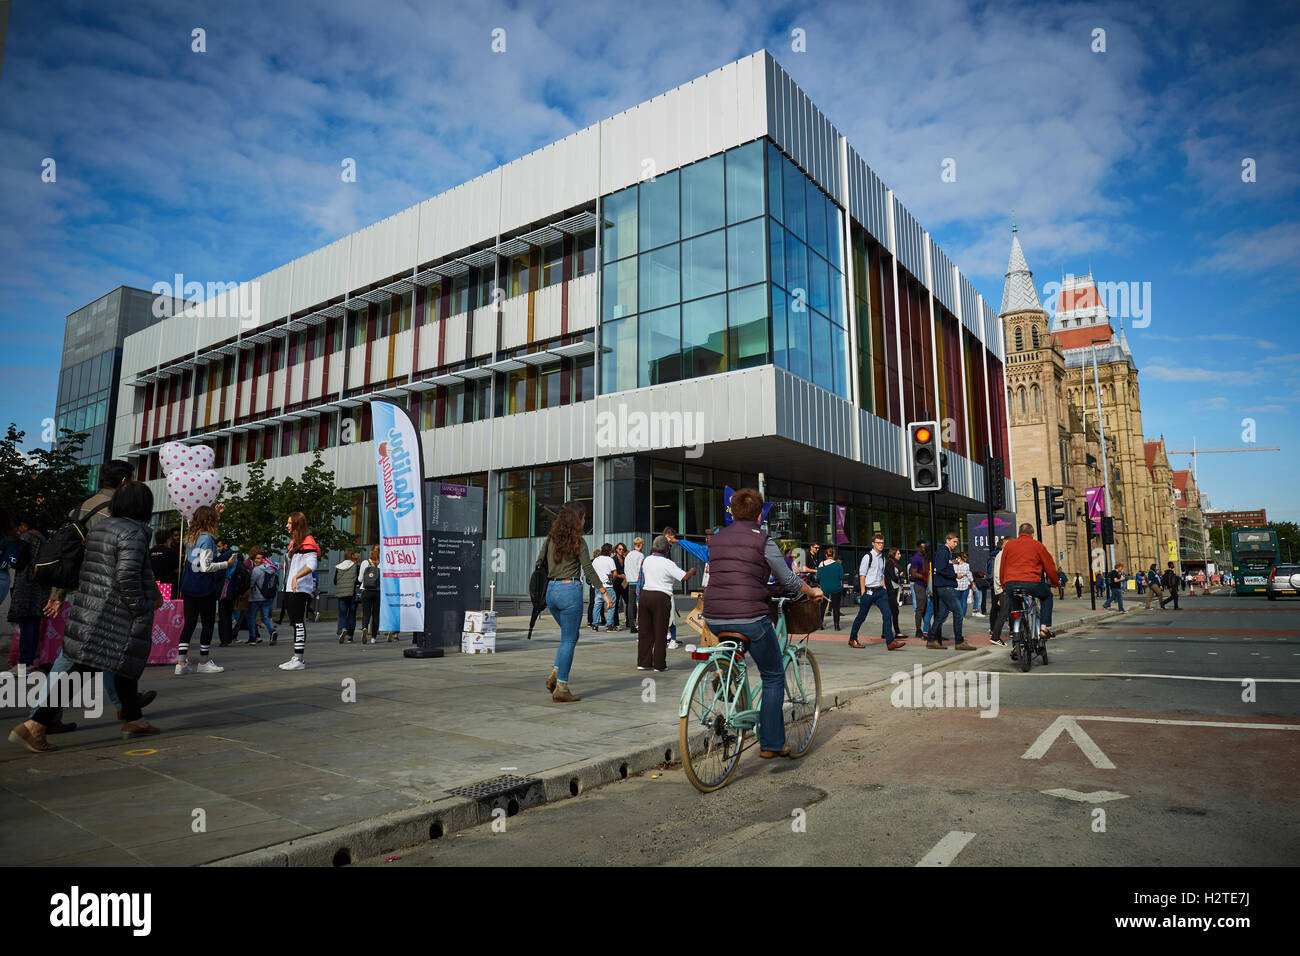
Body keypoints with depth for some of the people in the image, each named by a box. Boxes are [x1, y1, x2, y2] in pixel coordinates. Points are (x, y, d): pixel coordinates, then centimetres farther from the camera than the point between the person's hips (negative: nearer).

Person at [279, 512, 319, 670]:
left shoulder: (307, 542, -10)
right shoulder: (293, 542, 21)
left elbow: (311, 565, -22)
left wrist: (296, 577, -31)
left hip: (300, 590, -10)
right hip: (290, 589, 10)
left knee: (299, 623, -10)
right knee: (296, 623, 12)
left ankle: (299, 660, -9)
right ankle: (296, 658, 17)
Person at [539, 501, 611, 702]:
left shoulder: (551, 539, 9)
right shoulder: (577, 541, -8)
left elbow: (540, 563, 13)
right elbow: (588, 569, -10)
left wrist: (541, 592, 23)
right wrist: (604, 591, -4)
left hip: (551, 590, 7)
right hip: (570, 590, -7)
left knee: (569, 636, 22)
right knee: (569, 639, 2)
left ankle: (555, 675, 10)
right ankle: (561, 689, 4)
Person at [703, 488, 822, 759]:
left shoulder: (716, 539, 13)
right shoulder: (762, 539, -2)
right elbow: (787, 580, 3)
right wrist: (812, 592, 22)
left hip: (714, 620, 5)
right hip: (750, 619, -5)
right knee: (774, 677, 12)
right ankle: (772, 744, 14)